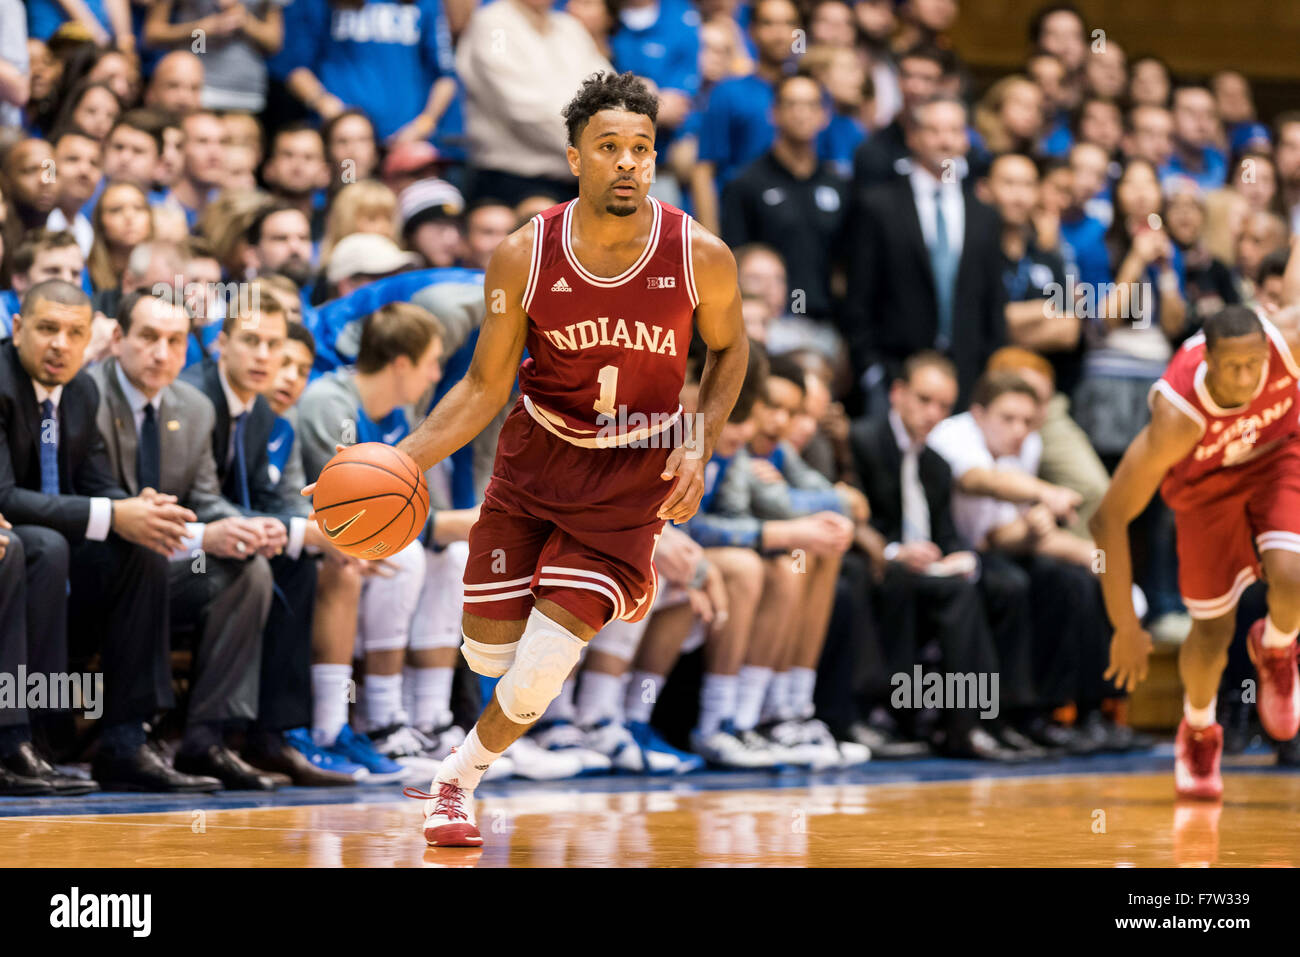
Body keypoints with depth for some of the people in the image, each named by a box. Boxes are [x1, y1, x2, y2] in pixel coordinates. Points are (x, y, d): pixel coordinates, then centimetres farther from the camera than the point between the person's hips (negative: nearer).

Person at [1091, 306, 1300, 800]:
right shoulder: (1177, 417, -41)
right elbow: (1108, 519, -35)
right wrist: (1126, 628, -30)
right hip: (1206, 482, -1)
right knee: (1212, 635, 2)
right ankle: (1198, 732, 38)